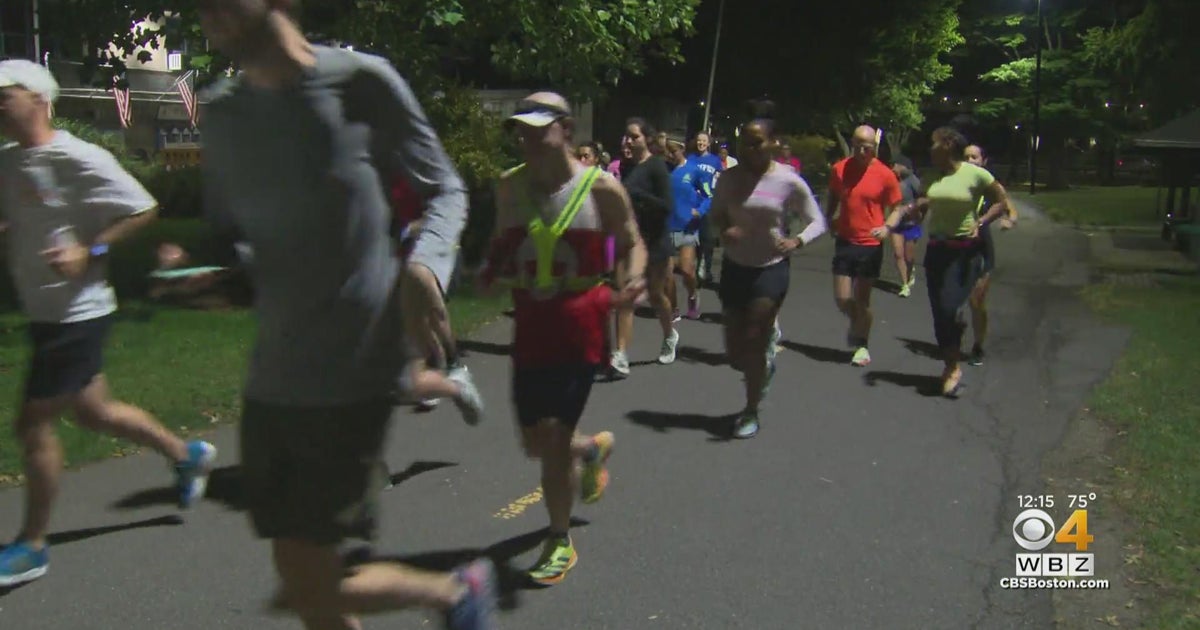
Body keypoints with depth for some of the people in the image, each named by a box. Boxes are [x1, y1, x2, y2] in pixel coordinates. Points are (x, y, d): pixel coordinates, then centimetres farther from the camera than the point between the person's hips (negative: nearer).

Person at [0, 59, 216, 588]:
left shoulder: (77, 158, -15)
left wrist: (89, 251, -20)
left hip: (76, 312, -8)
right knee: (93, 412, 18)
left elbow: (144, 209, -13)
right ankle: (186, 455, 38)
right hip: (44, 313, 8)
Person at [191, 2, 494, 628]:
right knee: (301, 579, 13)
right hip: (272, 375, 6)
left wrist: (425, 262, -21)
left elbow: (445, 189, -1)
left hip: (353, 372, -6)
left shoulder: (361, 82, -10)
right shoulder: (223, 112, 5)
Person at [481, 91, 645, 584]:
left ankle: (560, 542, 16)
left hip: (580, 329, -5)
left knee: (554, 437, -6)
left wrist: (634, 278, -20)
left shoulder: (601, 188, -9)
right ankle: (594, 449, 47)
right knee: (536, 441, 11)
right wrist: (492, 270, -6)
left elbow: (632, 243, 1)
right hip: (529, 328, 5)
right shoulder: (509, 186, 2)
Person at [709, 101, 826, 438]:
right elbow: (716, 214, 9)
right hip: (735, 267, 3)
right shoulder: (730, 177, -4)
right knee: (735, 352, 6)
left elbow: (817, 221, -2)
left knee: (753, 340, -5)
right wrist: (724, 230, -13)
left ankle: (751, 410, 16)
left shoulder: (788, 181, -10)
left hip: (771, 269, -3)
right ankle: (765, 361, 43)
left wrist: (797, 241, -21)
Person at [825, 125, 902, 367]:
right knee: (842, 298, 3)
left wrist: (886, 227, -18)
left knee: (862, 300, 4)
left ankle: (862, 345, 24)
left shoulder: (885, 175, -9)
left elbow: (896, 208, 0)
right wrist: (828, 219, 3)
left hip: (870, 245, -2)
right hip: (844, 242, 3)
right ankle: (856, 323, 37)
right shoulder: (839, 169, -1)